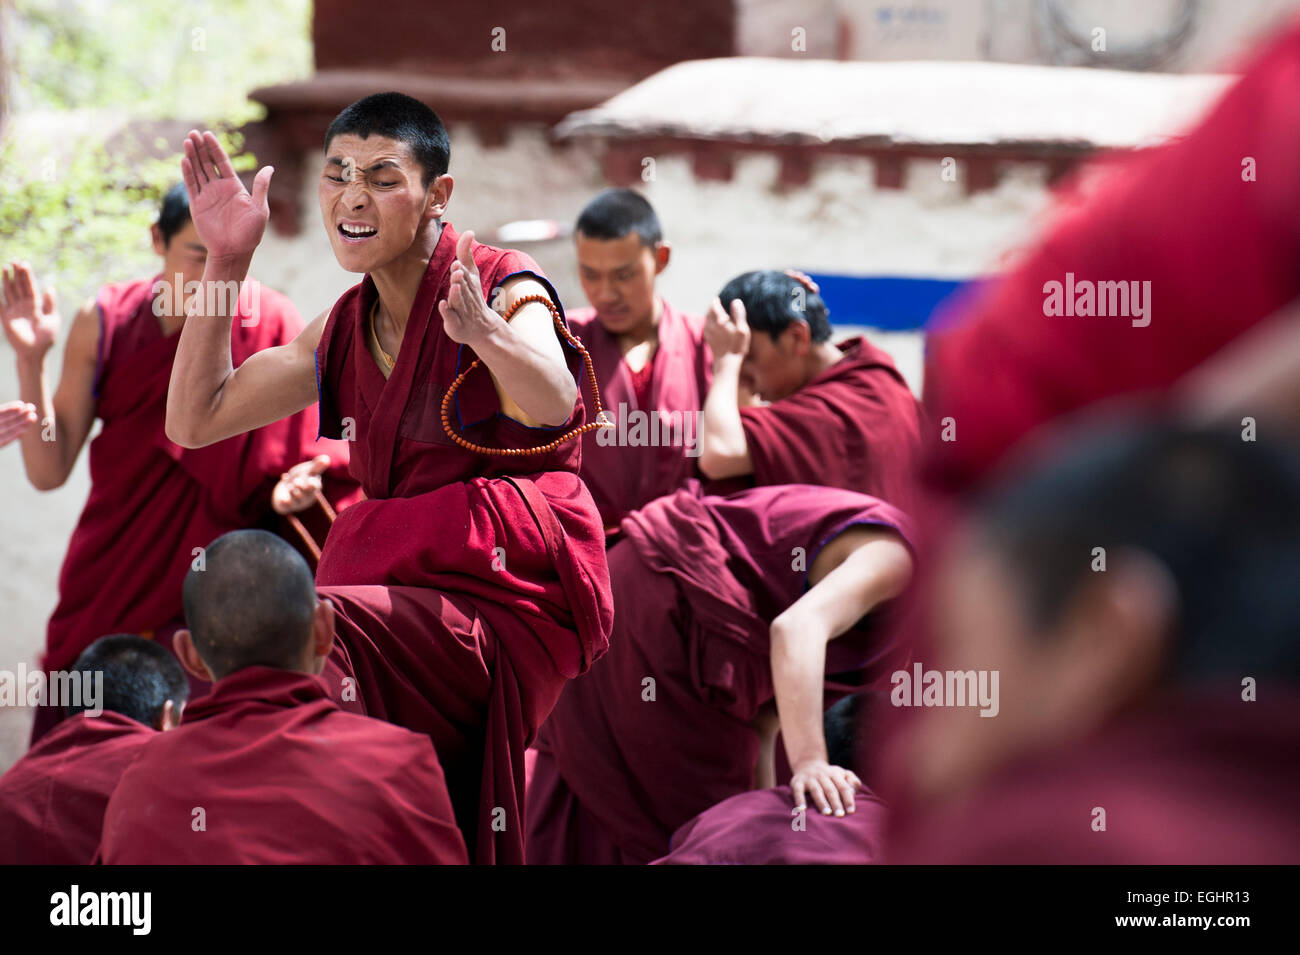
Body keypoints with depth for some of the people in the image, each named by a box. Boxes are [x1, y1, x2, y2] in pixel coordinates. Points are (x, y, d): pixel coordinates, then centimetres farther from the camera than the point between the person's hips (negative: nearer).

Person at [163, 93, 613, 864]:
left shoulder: (506, 290, -6)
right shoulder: (343, 332, 14)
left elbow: (554, 403, -28)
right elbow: (196, 419, 17)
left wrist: (484, 333, -51)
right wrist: (226, 262, 9)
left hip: (509, 599, -7)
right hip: (414, 594, 7)